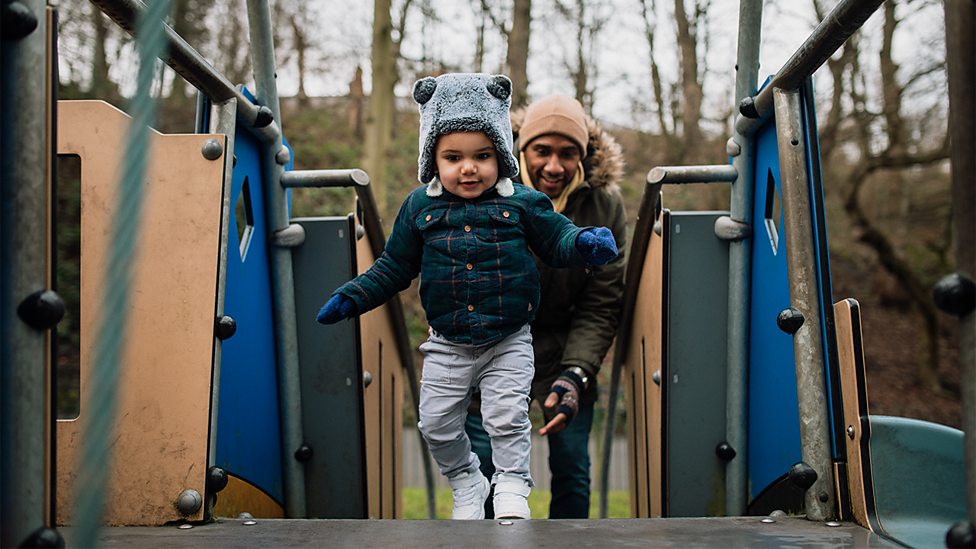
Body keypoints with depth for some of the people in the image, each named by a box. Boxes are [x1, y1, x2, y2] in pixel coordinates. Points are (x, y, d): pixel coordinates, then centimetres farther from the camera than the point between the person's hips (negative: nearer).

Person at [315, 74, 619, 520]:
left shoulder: (522, 203, -4)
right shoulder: (419, 208, 0)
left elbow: (557, 240, -2)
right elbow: (393, 267, 8)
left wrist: (586, 242, -24)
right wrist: (351, 297, 1)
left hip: (509, 341, -2)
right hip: (448, 345, 2)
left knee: (508, 417, -7)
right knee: (436, 423, 7)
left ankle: (511, 485, 15)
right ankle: (465, 481, 31)